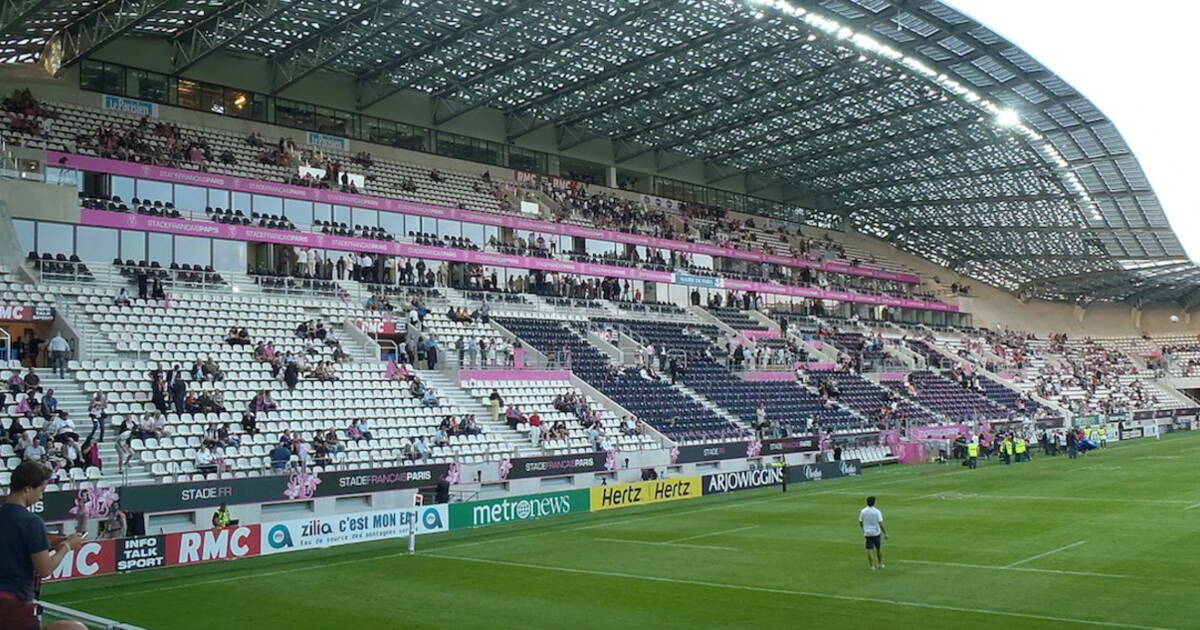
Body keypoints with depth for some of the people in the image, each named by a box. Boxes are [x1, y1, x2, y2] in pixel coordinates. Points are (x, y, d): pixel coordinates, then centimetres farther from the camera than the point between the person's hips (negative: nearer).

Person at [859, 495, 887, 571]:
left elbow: (860, 522, 6)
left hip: (867, 533, 0)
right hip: (876, 533, 0)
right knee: (879, 548, 18)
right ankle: (880, 564, 26)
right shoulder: (877, 512, -10)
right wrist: (885, 533, -6)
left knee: (869, 550, 4)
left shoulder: (862, 511, -4)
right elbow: (880, 524, -13)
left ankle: (872, 566, 4)